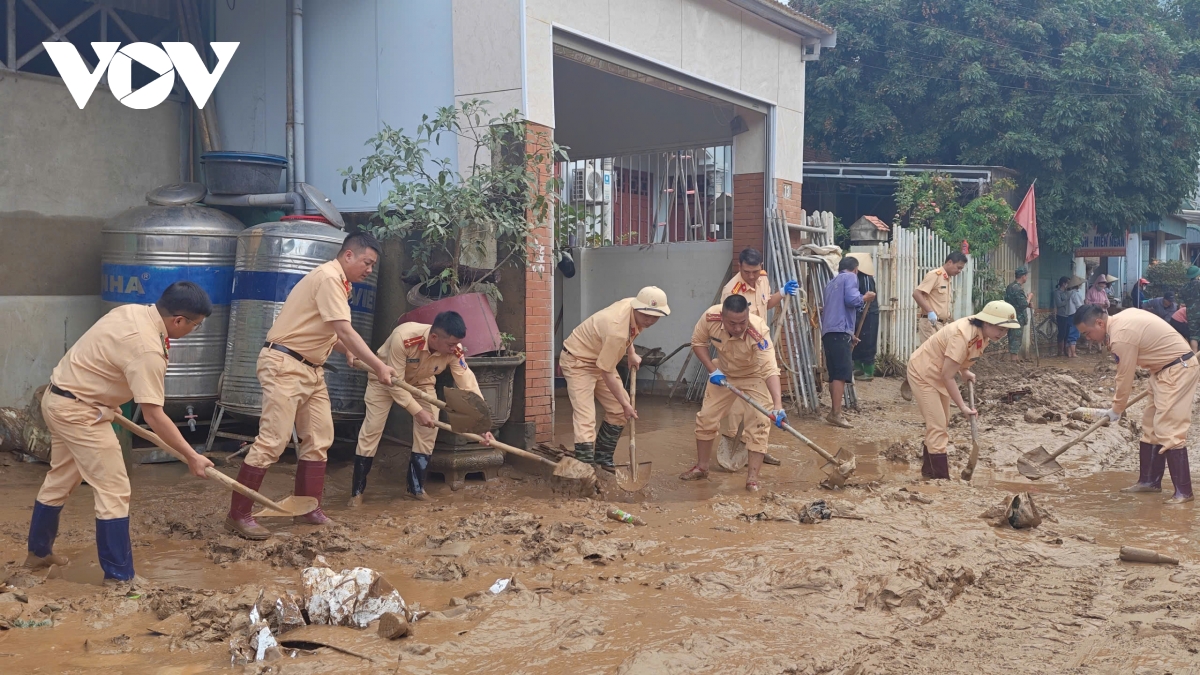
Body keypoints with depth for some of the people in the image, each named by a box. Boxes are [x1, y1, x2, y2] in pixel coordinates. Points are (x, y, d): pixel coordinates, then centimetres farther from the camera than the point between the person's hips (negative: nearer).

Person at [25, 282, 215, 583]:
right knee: (114, 492, -5)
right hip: (78, 410, -10)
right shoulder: (147, 348, -27)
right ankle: (119, 577, 1)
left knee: (59, 480, 25)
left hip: (59, 398, 10)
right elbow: (153, 415, -27)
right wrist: (191, 456, -22)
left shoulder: (134, 311, 1)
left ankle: (38, 552, 41)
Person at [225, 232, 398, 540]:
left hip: (311, 368, 10)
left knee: (319, 438, 10)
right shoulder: (329, 278, -17)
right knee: (272, 440, -11)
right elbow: (345, 332, -24)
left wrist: (348, 350, 3)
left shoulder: (338, 282, 14)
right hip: (285, 364, -10)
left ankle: (307, 507, 19)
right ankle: (238, 514, -6)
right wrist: (379, 366, -23)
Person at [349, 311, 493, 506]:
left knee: (429, 427, -7)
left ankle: (417, 488, 8)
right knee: (372, 428, -9)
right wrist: (417, 411, -37)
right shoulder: (404, 338, -44)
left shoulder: (454, 351, -31)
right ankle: (357, 491, 0)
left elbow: (469, 385, -30)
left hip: (420, 381, 4)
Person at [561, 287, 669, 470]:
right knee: (586, 418, -18)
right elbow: (606, 373, -27)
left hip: (601, 359, 9)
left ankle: (603, 458, 24)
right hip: (578, 361, -9)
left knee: (619, 411, 9)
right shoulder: (617, 329, -37)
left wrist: (631, 353, 6)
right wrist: (625, 403, -19)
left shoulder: (633, 305, -12)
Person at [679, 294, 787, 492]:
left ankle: (752, 478, -7)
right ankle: (701, 467, 24)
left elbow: (770, 369, -49)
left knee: (759, 424, -14)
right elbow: (698, 342, -10)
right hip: (723, 373, 4)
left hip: (754, 376, -4)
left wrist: (777, 405, -60)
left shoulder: (758, 331, -41)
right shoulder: (711, 317, -31)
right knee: (706, 418, 6)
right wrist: (712, 370, -21)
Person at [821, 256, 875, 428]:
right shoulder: (850, 277, 2)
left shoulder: (832, 282, 27)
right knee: (842, 374, -14)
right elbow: (851, 300, -15)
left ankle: (834, 412, 16)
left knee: (834, 374, 13)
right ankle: (836, 414, -20)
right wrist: (865, 298, 7)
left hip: (828, 331, 9)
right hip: (840, 330, -9)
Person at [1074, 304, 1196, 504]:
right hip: (1166, 368, 11)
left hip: (1178, 369, -11)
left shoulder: (1121, 337, -23)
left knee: (1168, 431, -13)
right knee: (1151, 427, 13)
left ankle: (1183, 491, -11)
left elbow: (1125, 377, -15)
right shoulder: (1122, 318, 5)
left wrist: (1116, 409, -1)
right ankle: (1149, 480, 19)